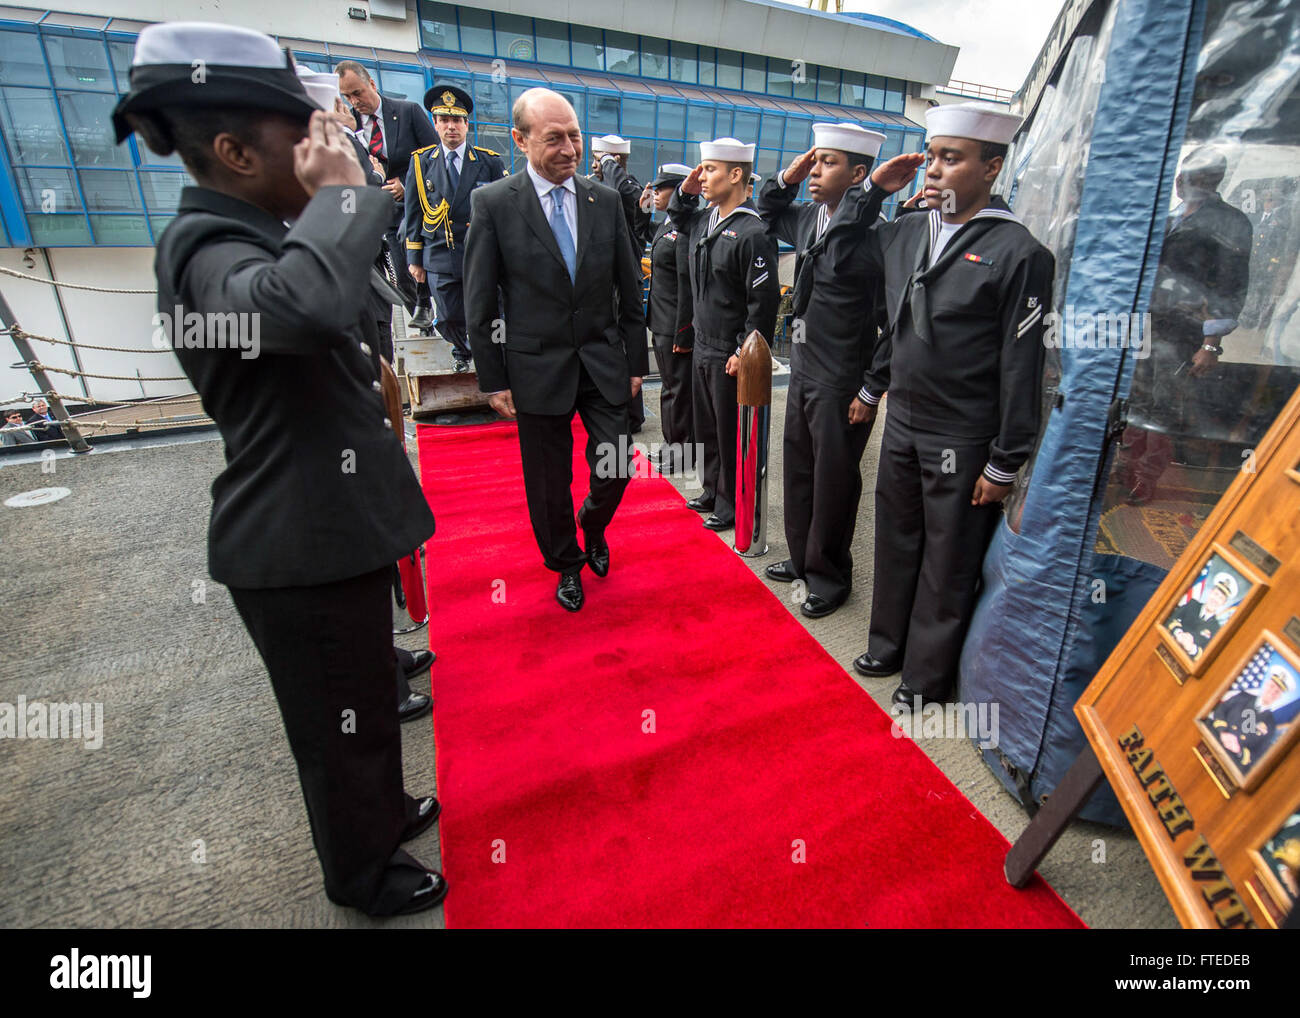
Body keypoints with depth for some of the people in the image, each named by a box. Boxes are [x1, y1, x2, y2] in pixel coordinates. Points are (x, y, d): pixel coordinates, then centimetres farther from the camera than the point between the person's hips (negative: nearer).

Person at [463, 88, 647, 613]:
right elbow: (480, 304, -3)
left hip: (604, 363, 2)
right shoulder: (493, 203, -4)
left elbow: (629, 290, 8)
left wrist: (636, 361, 6)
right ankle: (566, 564, 34)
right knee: (549, 482, 9)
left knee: (617, 468, 3)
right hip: (537, 368, -2)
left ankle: (593, 529, 37)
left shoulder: (606, 200, 4)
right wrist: (493, 380, -5)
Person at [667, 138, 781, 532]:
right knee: (707, 429, 20)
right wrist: (684, 190, 12)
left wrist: (745, 353, -20)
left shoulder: (752, 233, -18)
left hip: (730, 357, -9)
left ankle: (731, 505, 21)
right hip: (702, 348, 9)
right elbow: (677, 217, 32)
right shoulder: (704, 220, 8)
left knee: (731, 434, 4)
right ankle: (713, 491, 37)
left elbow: (763, 301, -19)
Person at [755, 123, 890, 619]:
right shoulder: (807, 217, 6)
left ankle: (829, 577, 25)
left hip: (842, 385, -8)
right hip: (803, 371, 8)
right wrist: (787, 177, 9)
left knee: (833, 483, 5)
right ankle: (802, 557, 37)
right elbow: (767, 210, 25)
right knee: (799, 471, 18)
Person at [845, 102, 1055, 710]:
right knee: (896, 544, 18)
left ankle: (927, 676, 28)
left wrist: (1005, 465, -12)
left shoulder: (1017, 252, -12)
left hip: (962, 441, -5)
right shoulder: (907, 231, 5)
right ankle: (889, 645, 39)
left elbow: (1021, 367, -13)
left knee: (947, 563, 9)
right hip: (901, 423, 6)